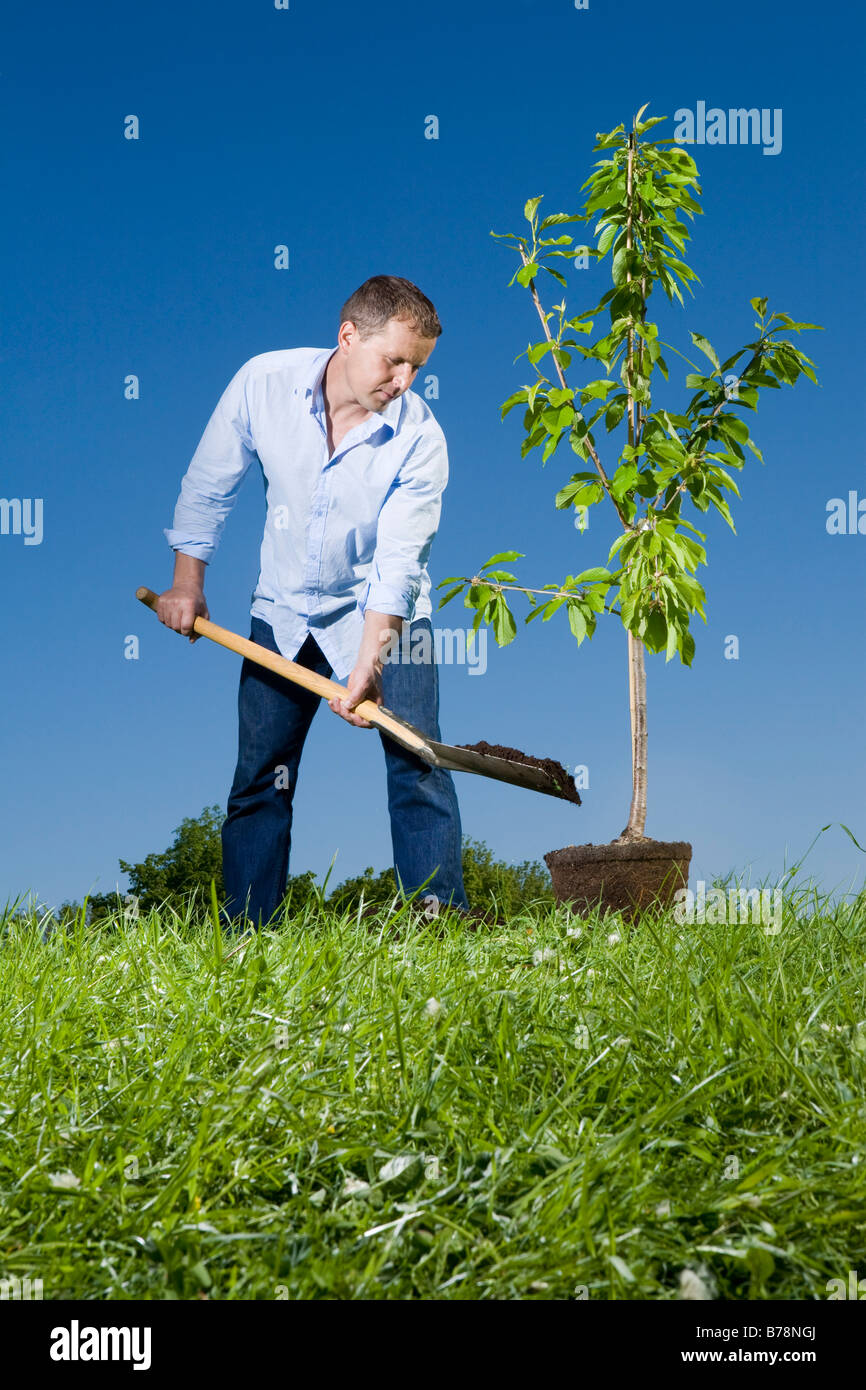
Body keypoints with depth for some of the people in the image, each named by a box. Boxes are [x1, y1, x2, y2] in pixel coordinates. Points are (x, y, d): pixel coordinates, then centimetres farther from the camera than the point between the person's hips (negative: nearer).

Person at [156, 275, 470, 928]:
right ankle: (245, 935, 14)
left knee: (415, 765, -12)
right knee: (259, 777, 4)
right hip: (285, 609, 2)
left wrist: (368, 665, -33)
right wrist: (188, 582, 2)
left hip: (383, 614, -2)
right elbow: (209, 486, 0)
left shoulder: (420, 439, -20)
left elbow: (397, 561, -25)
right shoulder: (263, 382, -14)